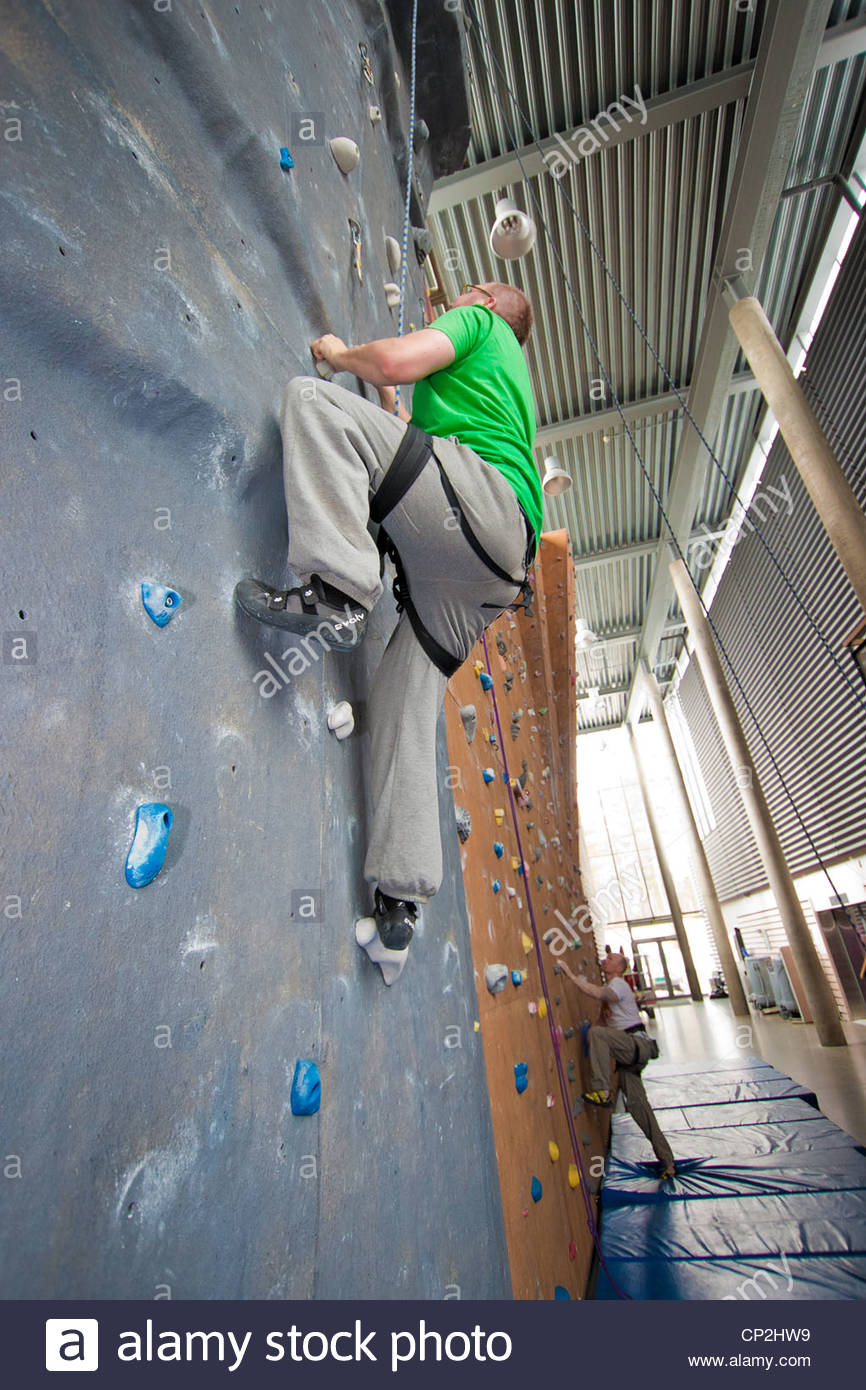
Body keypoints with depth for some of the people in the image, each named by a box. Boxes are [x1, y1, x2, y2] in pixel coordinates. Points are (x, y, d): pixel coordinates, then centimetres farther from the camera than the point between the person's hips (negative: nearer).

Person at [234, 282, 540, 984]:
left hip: (482, 505, -8)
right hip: (489, 572, 8)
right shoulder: (505, 382, 44)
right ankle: (399, 908, 1)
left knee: (313, 399, -8)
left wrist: (336, 353, 17)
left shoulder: (481, 324, 19)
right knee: (404, 709, 1)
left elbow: (394, 359, -2)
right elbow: (421, 437, 46)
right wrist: (388, 406, 46)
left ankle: (337, 591, -29)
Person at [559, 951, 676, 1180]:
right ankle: (668, 1163, 18)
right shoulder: (607, 988, 22)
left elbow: (597, 993, -30)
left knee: (597, 1033, -30)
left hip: (637, 1044, -9)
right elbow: (606, 1021, 27)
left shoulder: (619, 984, -7)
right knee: (636, 1103, 7)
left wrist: (570, 974, -27)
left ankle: (602, 1092, -30)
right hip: (628, 1051, 9)